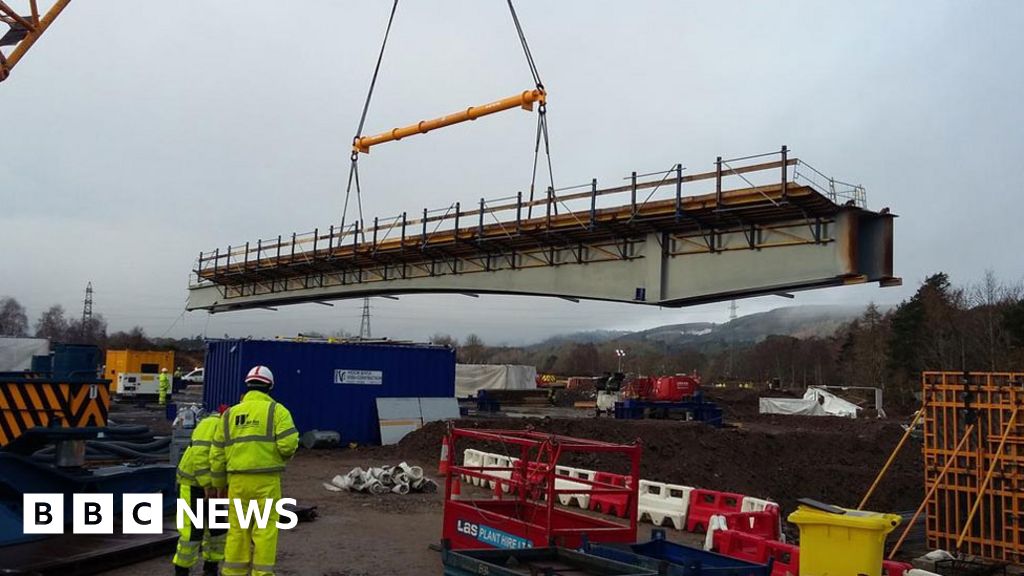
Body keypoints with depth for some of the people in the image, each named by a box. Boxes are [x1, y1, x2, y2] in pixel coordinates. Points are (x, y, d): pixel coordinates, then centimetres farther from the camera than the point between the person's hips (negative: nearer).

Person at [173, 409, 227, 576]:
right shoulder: (212, 424, -23)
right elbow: (199, 455, -31)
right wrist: (207, 486, -29)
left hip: (211, 485, 8)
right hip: (193, 483, -8)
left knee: (218, 527, 9)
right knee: (193, 530, -7)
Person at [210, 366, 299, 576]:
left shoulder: (230, 413, 12)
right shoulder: (276, 410, -1)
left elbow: (217, 453, 13)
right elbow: (288, 444, -15)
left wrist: (219, 484, 22)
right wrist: (284, 456, 8)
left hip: (237, 480, 4)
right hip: (266, 479, -4)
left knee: (237, 528, 13)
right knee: (265, 527, 2)